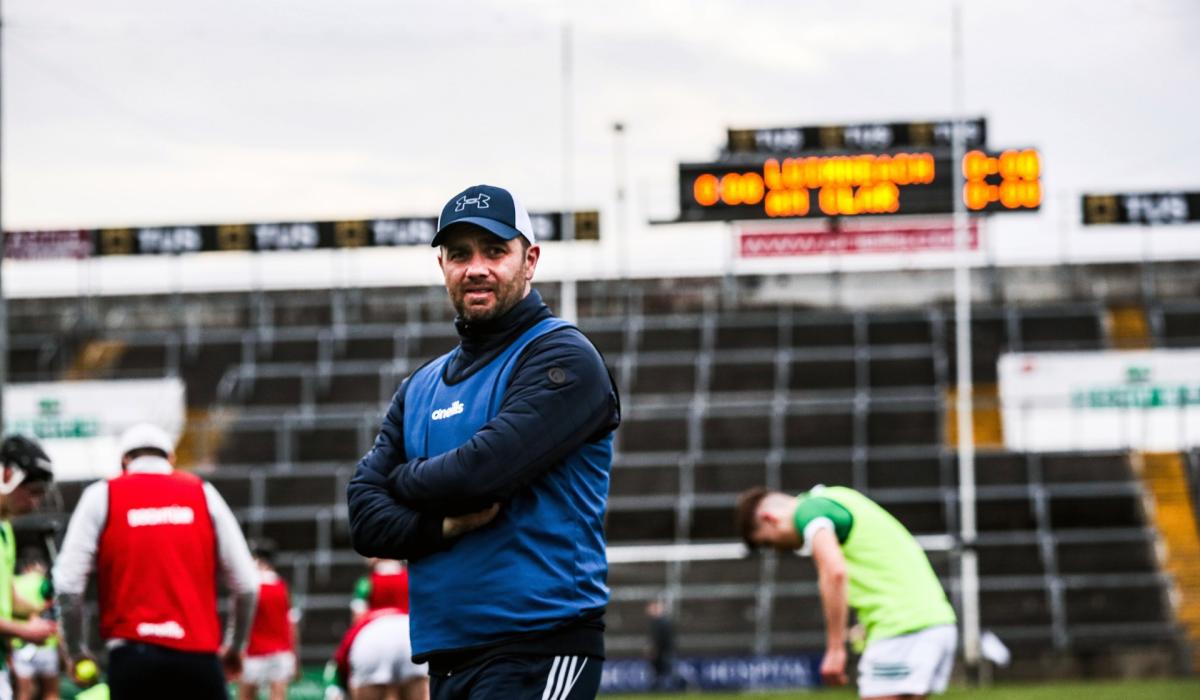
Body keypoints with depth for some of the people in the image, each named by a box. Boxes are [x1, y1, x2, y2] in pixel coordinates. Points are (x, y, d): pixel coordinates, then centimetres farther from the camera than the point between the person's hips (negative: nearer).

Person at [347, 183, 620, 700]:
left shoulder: (562, 358, -3)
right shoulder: (422, 388, 19)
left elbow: (485, 471, -16)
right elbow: (366, 519, 10)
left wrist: (405, 479, 4)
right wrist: (445, 525, -10)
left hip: (537, 654, -8)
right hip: (447, 655, 8)